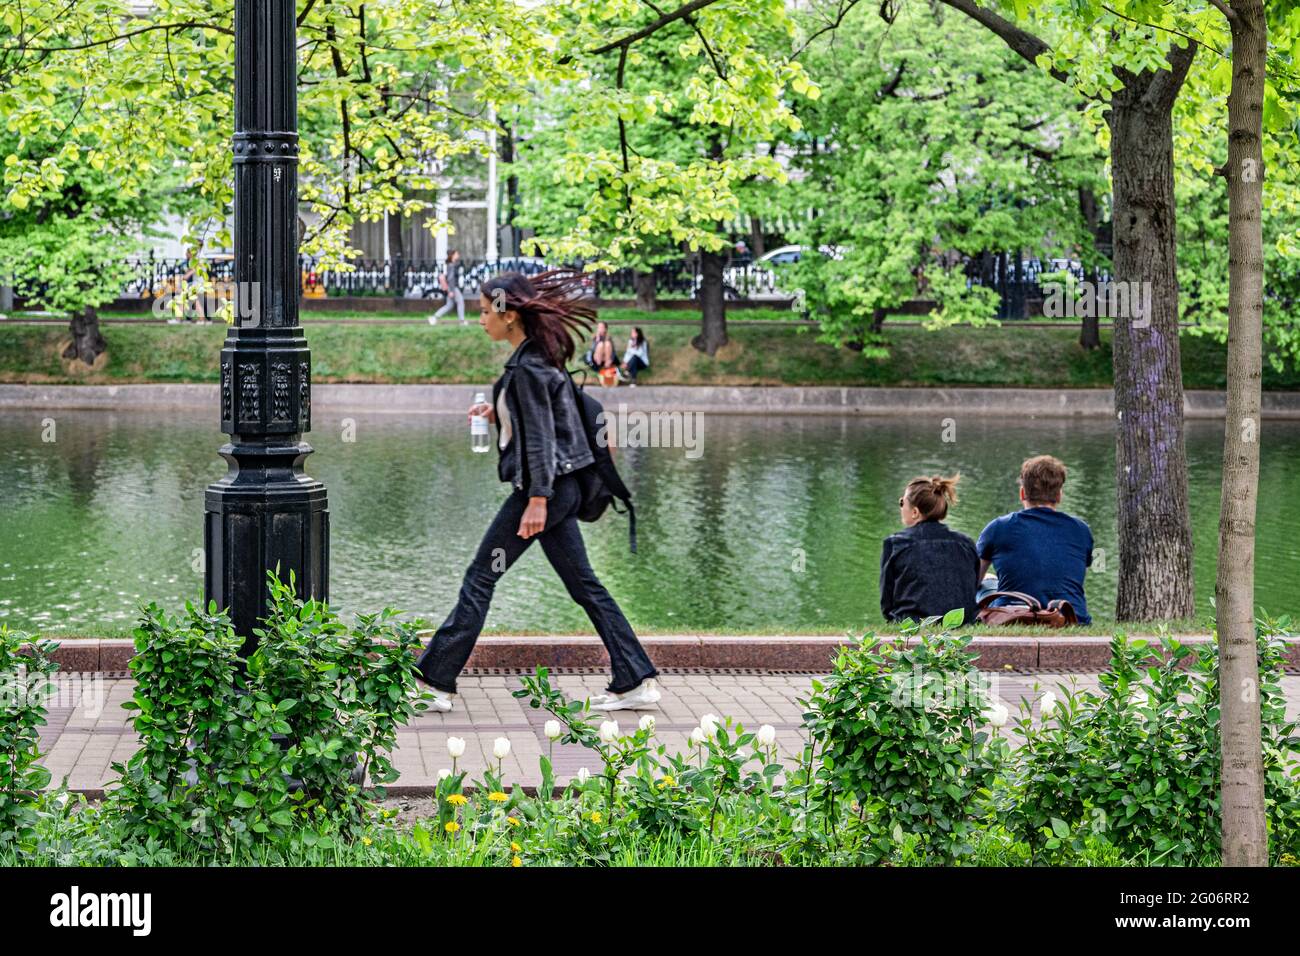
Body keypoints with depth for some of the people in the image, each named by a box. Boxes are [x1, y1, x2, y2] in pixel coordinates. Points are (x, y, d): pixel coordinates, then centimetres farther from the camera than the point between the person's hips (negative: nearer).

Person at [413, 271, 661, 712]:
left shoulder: (528, 367, -16)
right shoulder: (538, 356, 13)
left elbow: (540, 433, -19)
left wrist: (538, 499, -20)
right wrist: (498, 413, 13)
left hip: (545, 485, -10)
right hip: (559, 487, 10)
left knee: (480, 578, -2)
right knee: (583, 584, 10)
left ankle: (434, 683, 2)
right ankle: (635, 681, 9)